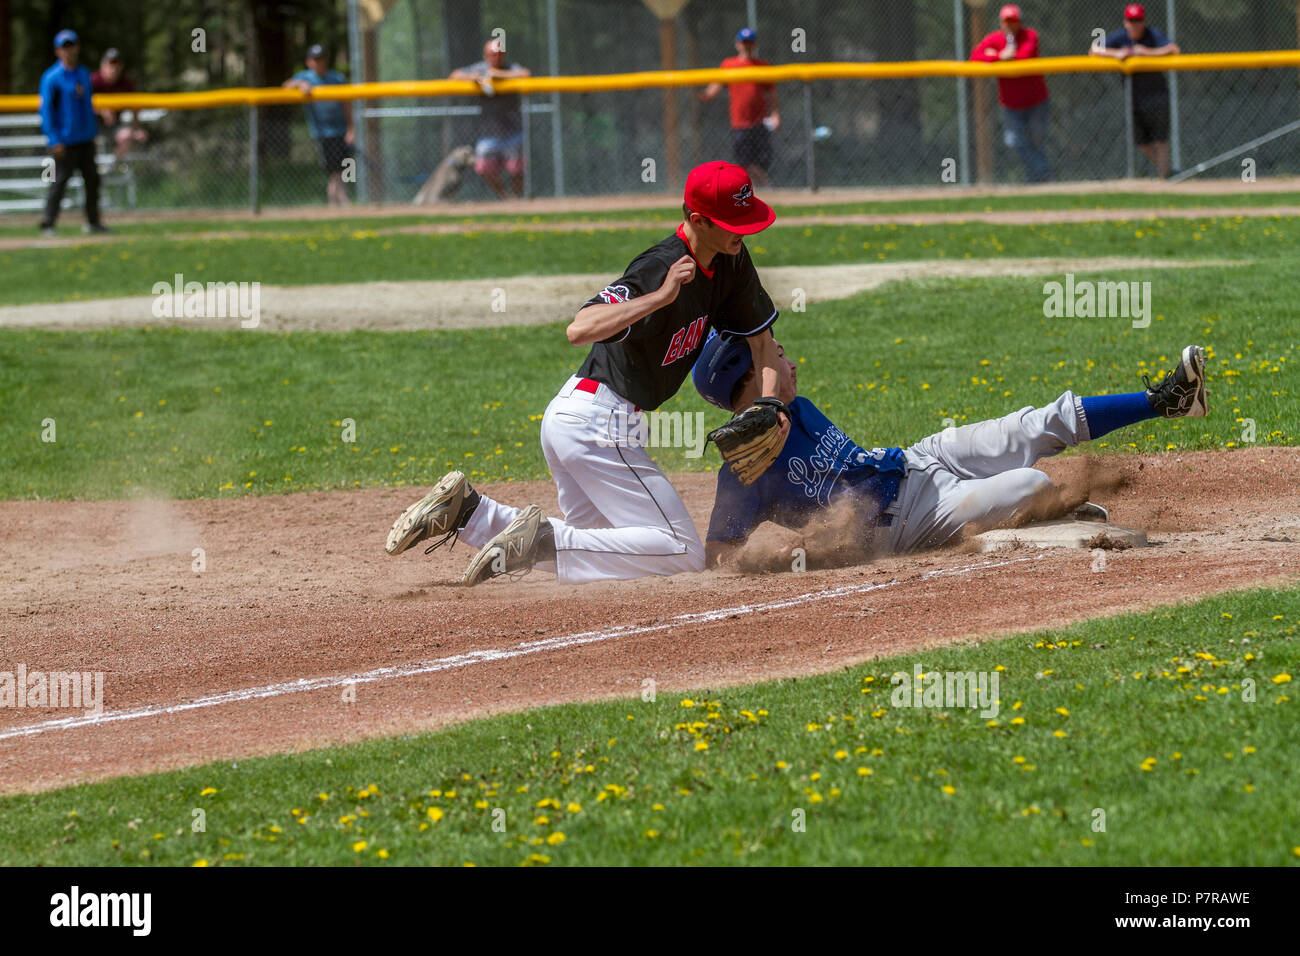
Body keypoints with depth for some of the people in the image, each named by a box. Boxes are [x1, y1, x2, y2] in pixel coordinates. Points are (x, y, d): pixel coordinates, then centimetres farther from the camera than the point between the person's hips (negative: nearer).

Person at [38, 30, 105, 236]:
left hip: (86, 139, 7)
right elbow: (46, 110, -11)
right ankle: (47, 225, 0)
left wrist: (93, 133, 17)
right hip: (65, 140, -7)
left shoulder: (84, 74, 12)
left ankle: (92, 222, 18)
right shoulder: (51, 78, -9)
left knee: (92, 179, 8)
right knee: (60, 180, -6)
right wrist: (55, 140, -16)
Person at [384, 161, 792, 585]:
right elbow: (580, 330, -35)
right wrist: (660, 297, -42)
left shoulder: (730, 260, 5)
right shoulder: (657, 270, -23)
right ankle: (543, 540, -13)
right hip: (599, 425, -10)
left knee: (592, 546, 22)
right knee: (684, 554, -10)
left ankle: (466, 509, 12)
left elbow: (760, 339, 11)